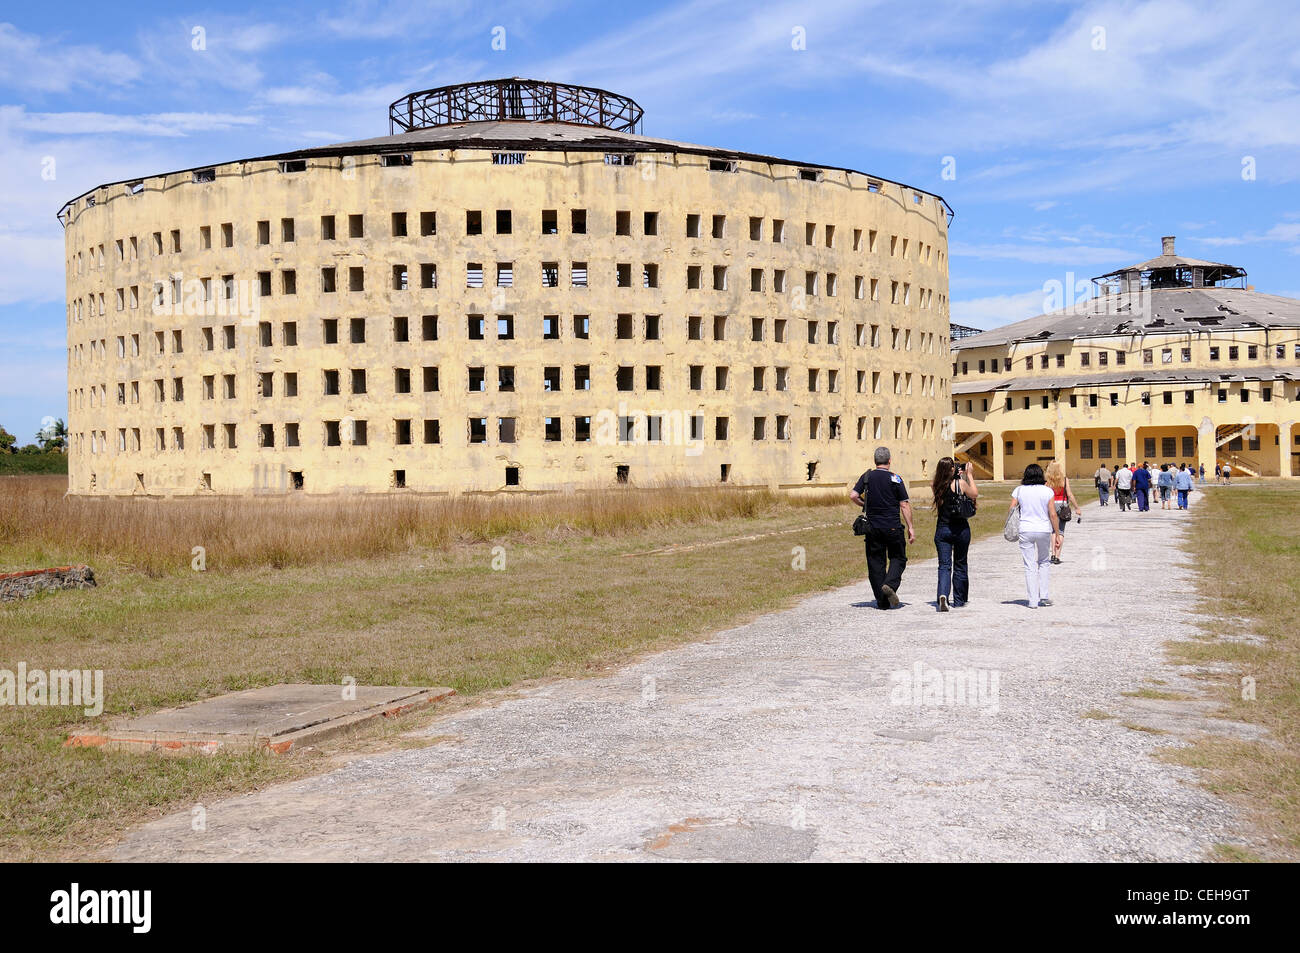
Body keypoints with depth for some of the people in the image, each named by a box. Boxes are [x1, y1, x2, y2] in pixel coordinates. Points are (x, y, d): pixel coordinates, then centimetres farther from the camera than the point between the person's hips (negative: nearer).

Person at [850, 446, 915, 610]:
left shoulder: (867, 477, 2)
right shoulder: (895, 479, -4)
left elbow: (853, 495, -7)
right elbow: (904, 505, -5)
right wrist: (910, 528, -1)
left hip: (873, 527, 2)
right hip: (893, 527, -2)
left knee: (875, 562, 7)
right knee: (898, 558, 13)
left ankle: (882, 601, 7)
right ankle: (890, 584, -13)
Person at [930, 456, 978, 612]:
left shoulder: (935, 487, -3)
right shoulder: (960, 483, -11)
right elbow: (975, 494, 6)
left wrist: (956, 475, 18)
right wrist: (969, 475, 10)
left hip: (942, 530, 1)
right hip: (960, 529, -1)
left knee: (944, 565, 1)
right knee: (960, 565, 13)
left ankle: (943, 595, -24)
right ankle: (958, 600, 21)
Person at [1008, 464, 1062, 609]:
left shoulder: (1019, 490, -1)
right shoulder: (1047, 491, -4)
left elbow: (1011, 510, -1)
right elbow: (1053, 514, -4)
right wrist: (1057, 533, 3)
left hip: (1025, 531, 0)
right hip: (1044, 530, 0)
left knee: (1030, 566, 5)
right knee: (1044, 562, 20)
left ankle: (1033, 601, 4)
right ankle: (1045, 596, 16)